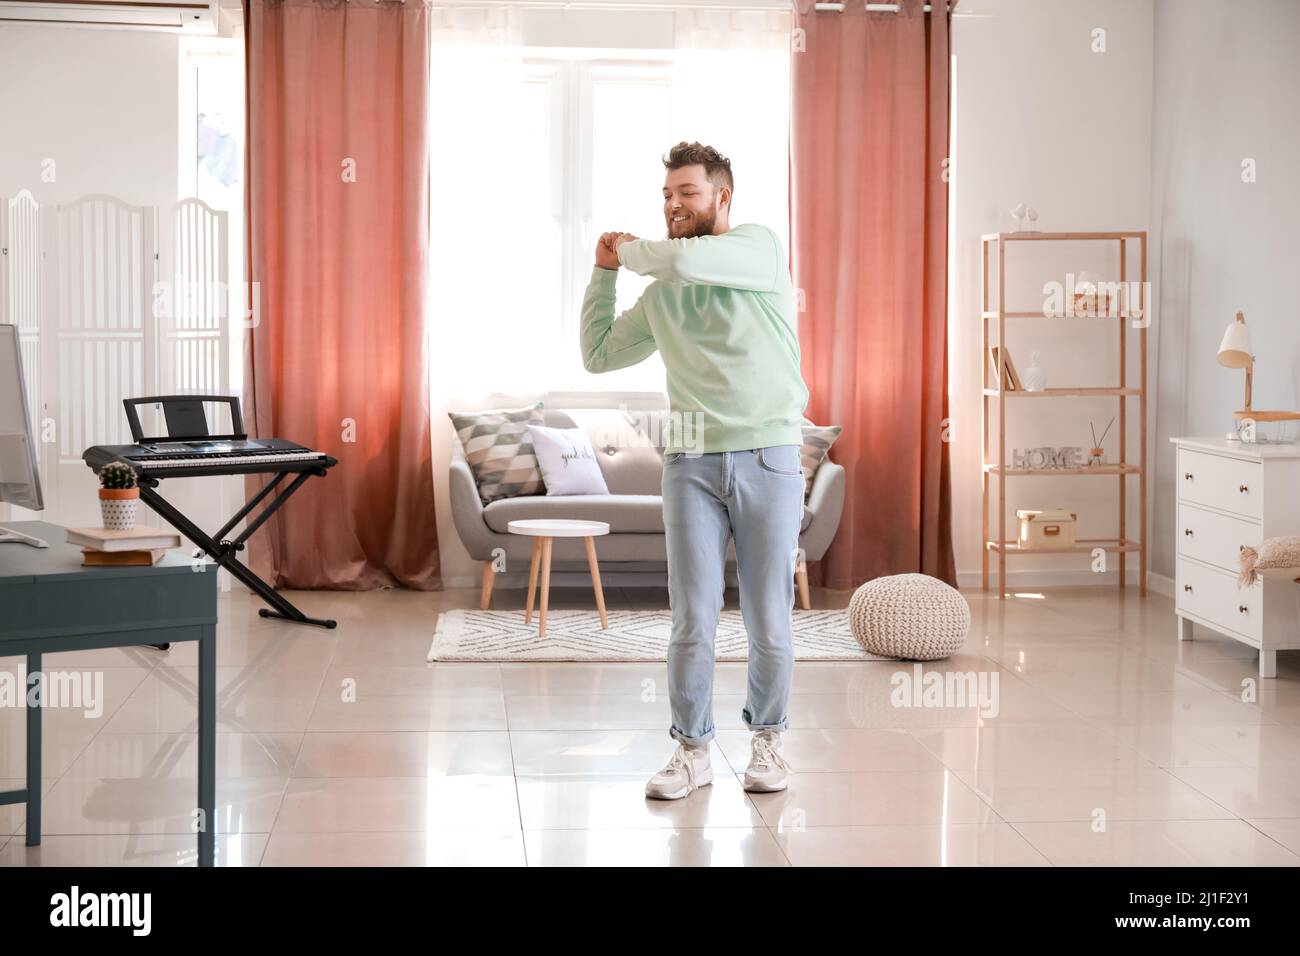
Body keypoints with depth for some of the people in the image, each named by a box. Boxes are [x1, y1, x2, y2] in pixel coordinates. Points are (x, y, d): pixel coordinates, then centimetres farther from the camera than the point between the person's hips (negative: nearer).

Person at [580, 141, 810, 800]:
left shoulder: (759, 247, 0)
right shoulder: (660, 295, 15)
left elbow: (686, 260, -18)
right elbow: (599, 355, 22)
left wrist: (630, 250, 2)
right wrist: (604, 272, 17)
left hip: (768, 456, -3)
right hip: (692, 461, 3)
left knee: (768, 621, 3)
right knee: (692, 621, -1)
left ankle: (767, 739, 21)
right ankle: (692, 751, 11)